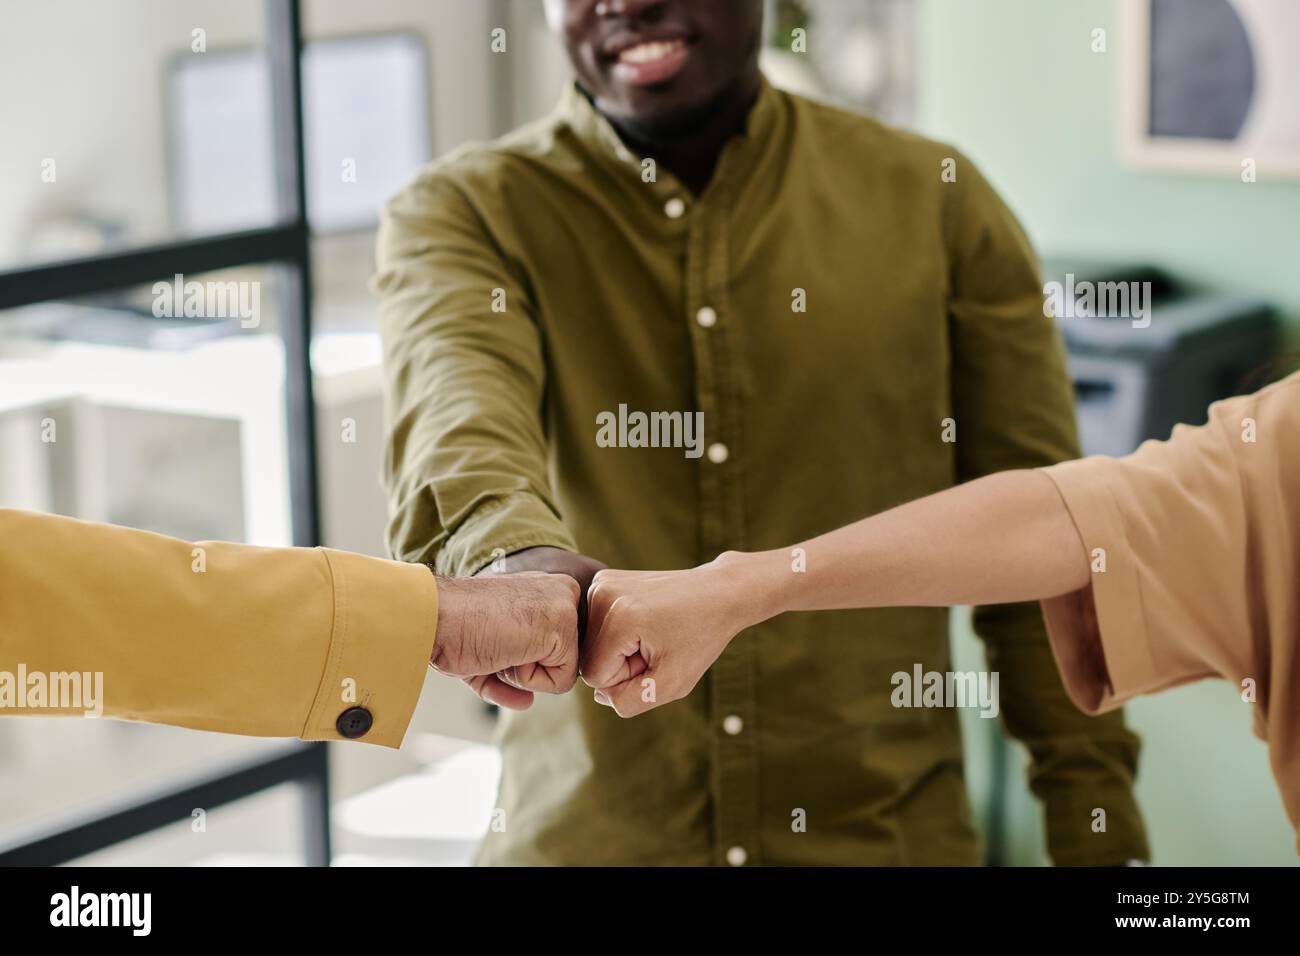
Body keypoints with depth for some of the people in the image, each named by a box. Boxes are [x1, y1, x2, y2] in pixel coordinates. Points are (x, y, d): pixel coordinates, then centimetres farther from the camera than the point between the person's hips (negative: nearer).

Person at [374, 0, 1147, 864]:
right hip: (586, 834, 0)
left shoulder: (936, 204, -1)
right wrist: (513, 552, -47)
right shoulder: (461, 217, -5)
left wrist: (1099, 830, -3)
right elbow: (457, 410, -27)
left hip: (885, 832, 1)